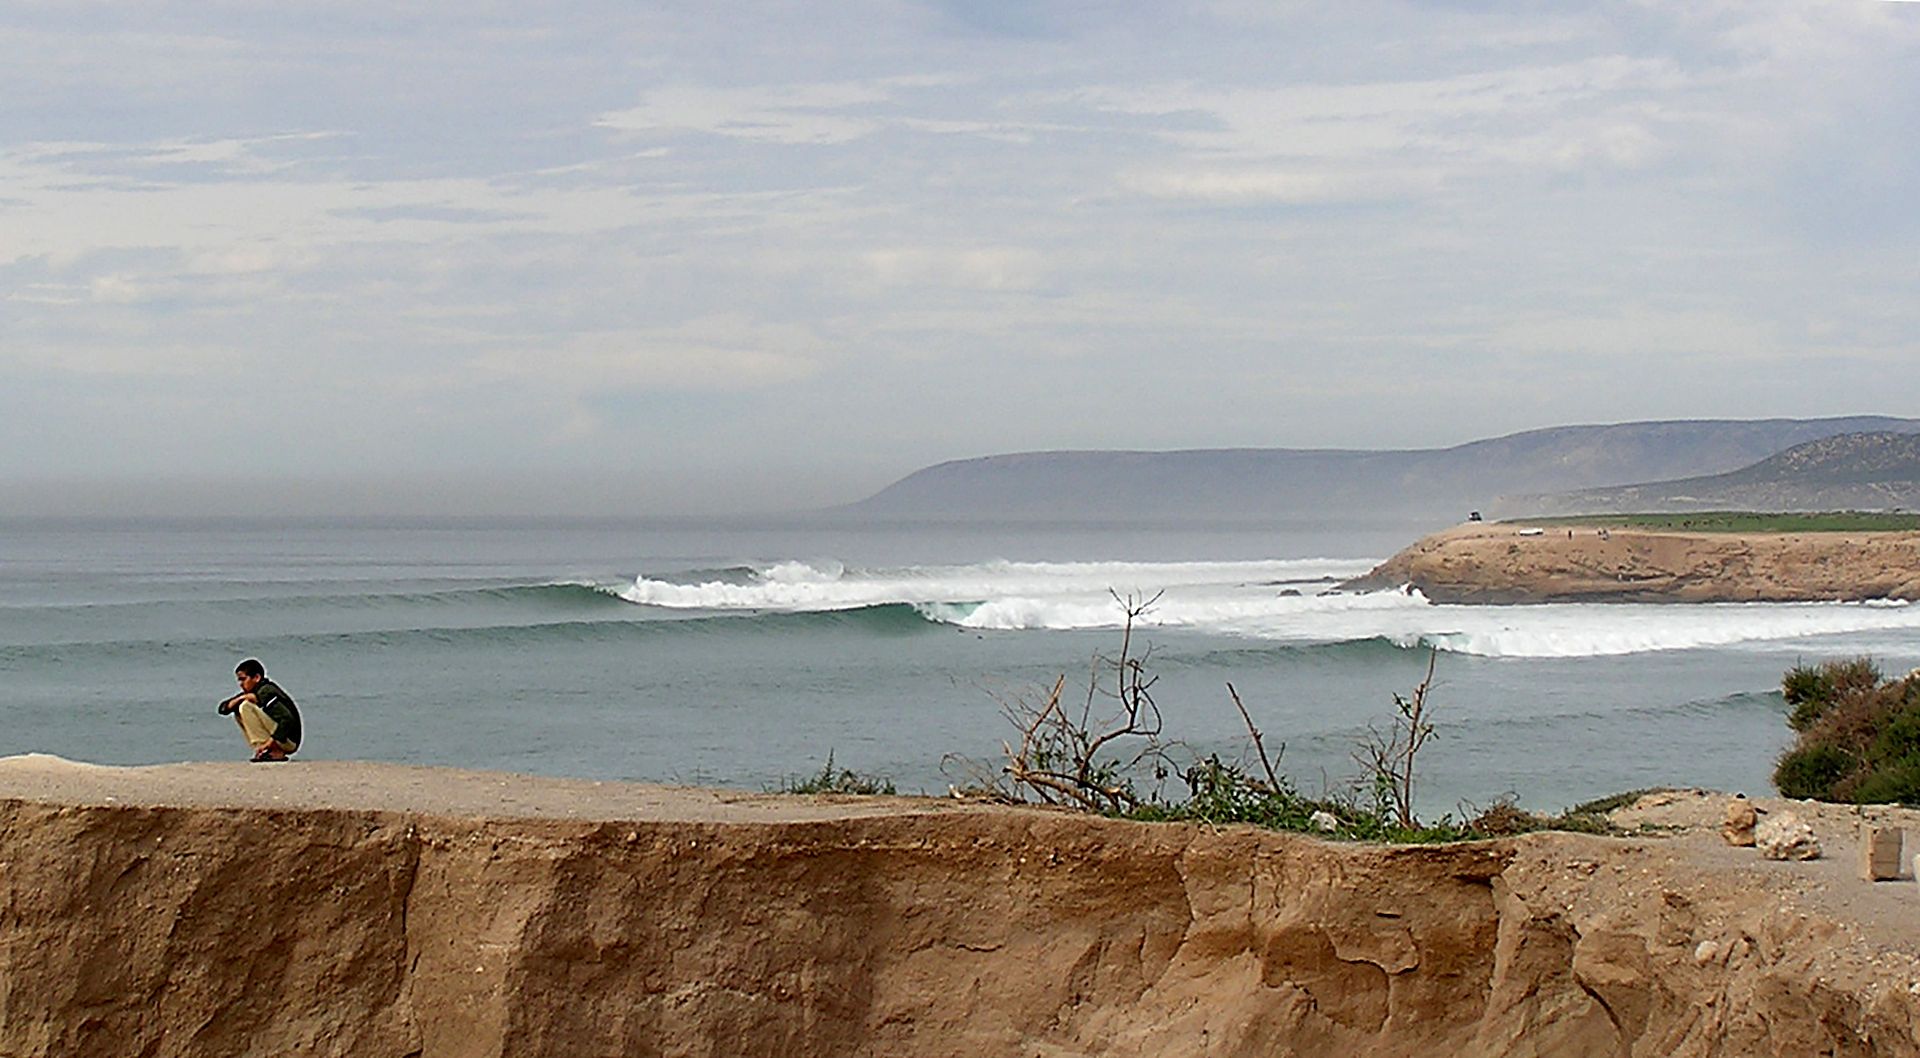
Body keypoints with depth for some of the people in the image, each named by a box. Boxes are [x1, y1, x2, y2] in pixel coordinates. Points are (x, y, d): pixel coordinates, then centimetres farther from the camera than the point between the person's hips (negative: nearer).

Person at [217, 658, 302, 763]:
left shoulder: (266, 691, -17)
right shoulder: (249, 694, 10)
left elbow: (288, 719, -27)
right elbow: (223, 709, 7)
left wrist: (270, 742, -30)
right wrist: (240, 699, -12)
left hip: (288, 741, -9)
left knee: (245, 707, -17)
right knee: (237, 711, 11)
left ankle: (275, 752, -18)